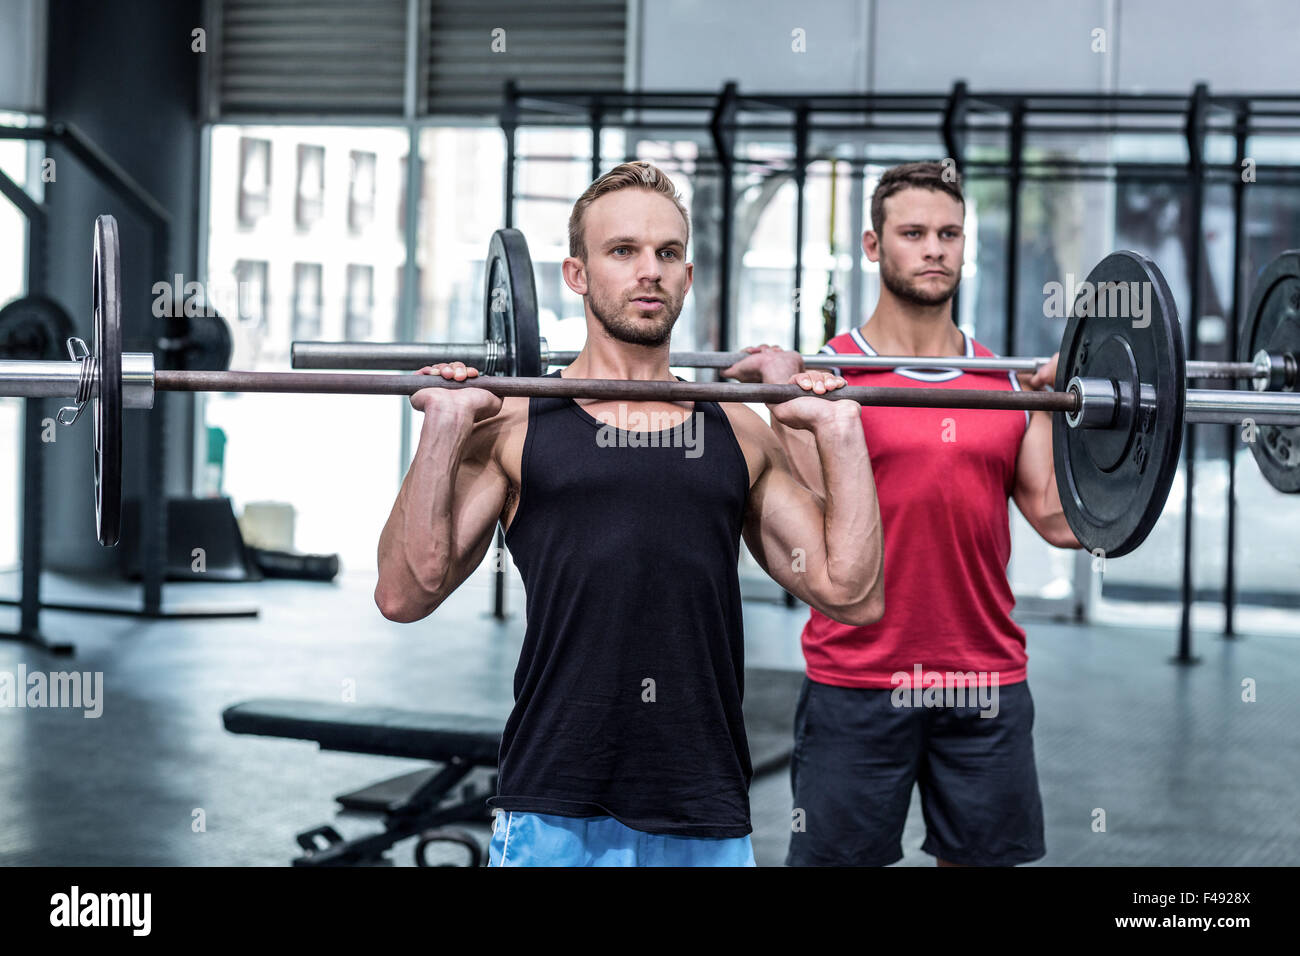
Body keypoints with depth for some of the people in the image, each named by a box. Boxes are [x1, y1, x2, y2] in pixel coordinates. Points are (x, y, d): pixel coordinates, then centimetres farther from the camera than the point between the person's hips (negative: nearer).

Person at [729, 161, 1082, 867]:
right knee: (836, 857, 4)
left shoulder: (1006, 385, 9)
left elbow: (1063, 522, 3)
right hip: (856, 685, -3)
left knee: (982, 856, 10)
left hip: (986, 688, 3)